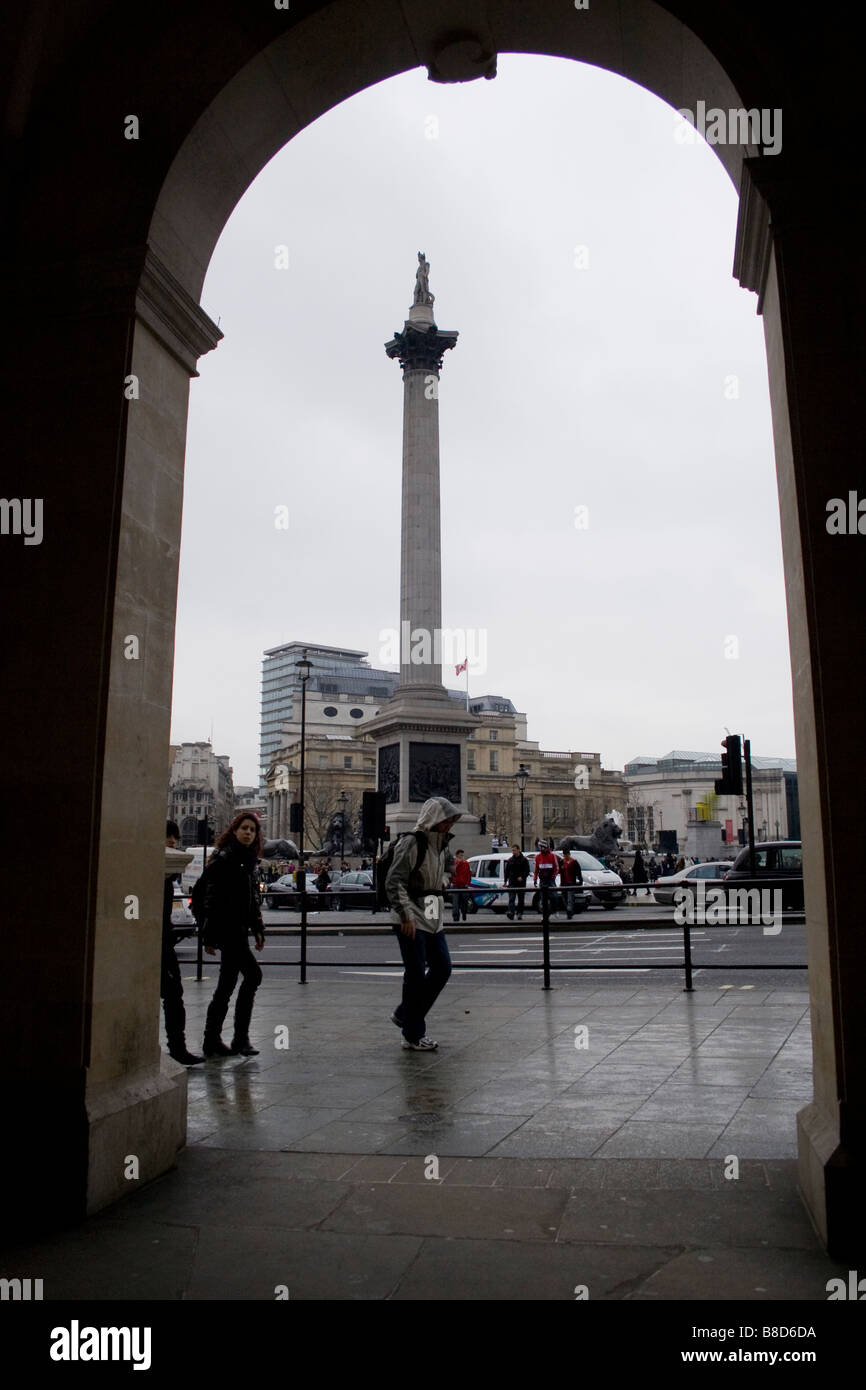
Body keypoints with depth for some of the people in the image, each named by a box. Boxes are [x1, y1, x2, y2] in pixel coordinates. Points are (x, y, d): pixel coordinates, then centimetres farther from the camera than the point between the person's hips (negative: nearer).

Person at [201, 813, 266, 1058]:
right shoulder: (223, 858, -11)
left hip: (238, 929, 9)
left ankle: (212, 1041, 17)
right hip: (226, 928, -9)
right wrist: (210, 936, -17)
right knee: (253, 974, -9)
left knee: (227, 983, 9)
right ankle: (240, 1038, 1)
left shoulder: (248, 860, 14)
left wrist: (257, 928, 17)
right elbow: (212, 898, -14)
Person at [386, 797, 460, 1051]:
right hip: (410, 920, -9)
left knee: (442, 968, 9)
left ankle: (404, 1014, 25)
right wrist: (406, 916, -24)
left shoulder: (441, 846, 13)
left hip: (432, 919, 9)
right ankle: (413, 1036, 8)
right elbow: (394, 882, -20)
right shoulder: (411, 844, -14)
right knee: (416, 974, -4)